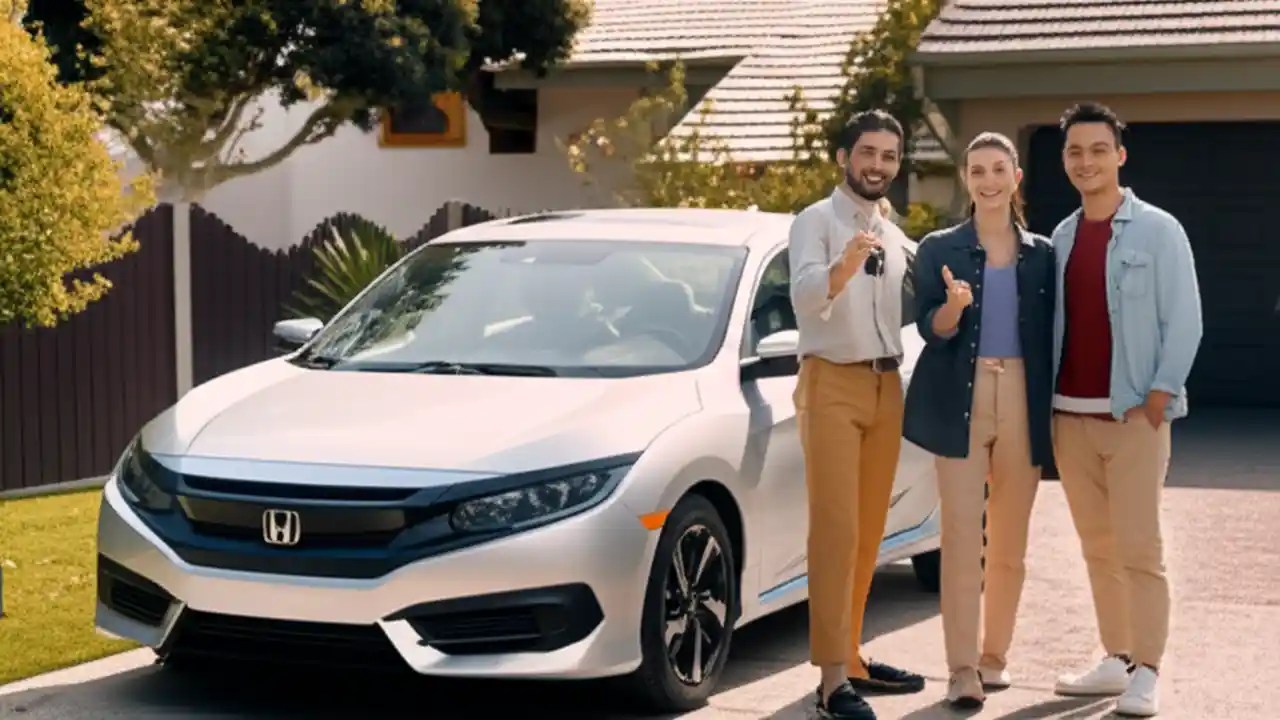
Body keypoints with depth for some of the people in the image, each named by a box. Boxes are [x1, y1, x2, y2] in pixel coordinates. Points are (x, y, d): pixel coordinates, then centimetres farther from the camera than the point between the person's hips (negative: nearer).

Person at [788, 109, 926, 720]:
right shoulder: (815, 221, -5)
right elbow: (806, 299, -23)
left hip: (886, 386, 7)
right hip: (833, 384, -7)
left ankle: (852, 656, 21)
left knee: (868, 533, 11)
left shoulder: (894, 238, 16)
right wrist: (842, 268, -41)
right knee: (835, 532, -11)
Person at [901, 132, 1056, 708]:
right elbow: (930, 329, -3)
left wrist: (1048, 413, 5)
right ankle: (962, 667, -10)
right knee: (962, 534, -9)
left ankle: (995, 654, 19)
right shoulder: (938, 249, 4)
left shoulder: (1041, 254, 11)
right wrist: (954, 304, -24)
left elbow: (1049, 336, 12)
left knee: (1010, 538, 7)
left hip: (1022, 399, 3)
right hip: (960, 400, -2)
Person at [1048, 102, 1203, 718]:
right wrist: (1048, 394, 5)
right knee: (1097, 545, 10)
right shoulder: (1061, 238, 12)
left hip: (1134, 412, -5)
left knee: (1137, 546, -7)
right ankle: (1116, 660, 18)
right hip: (1071, 414, 5)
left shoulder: (1157, 230, -3)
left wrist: (1161, 392, -13)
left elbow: (1184, 320, -7)